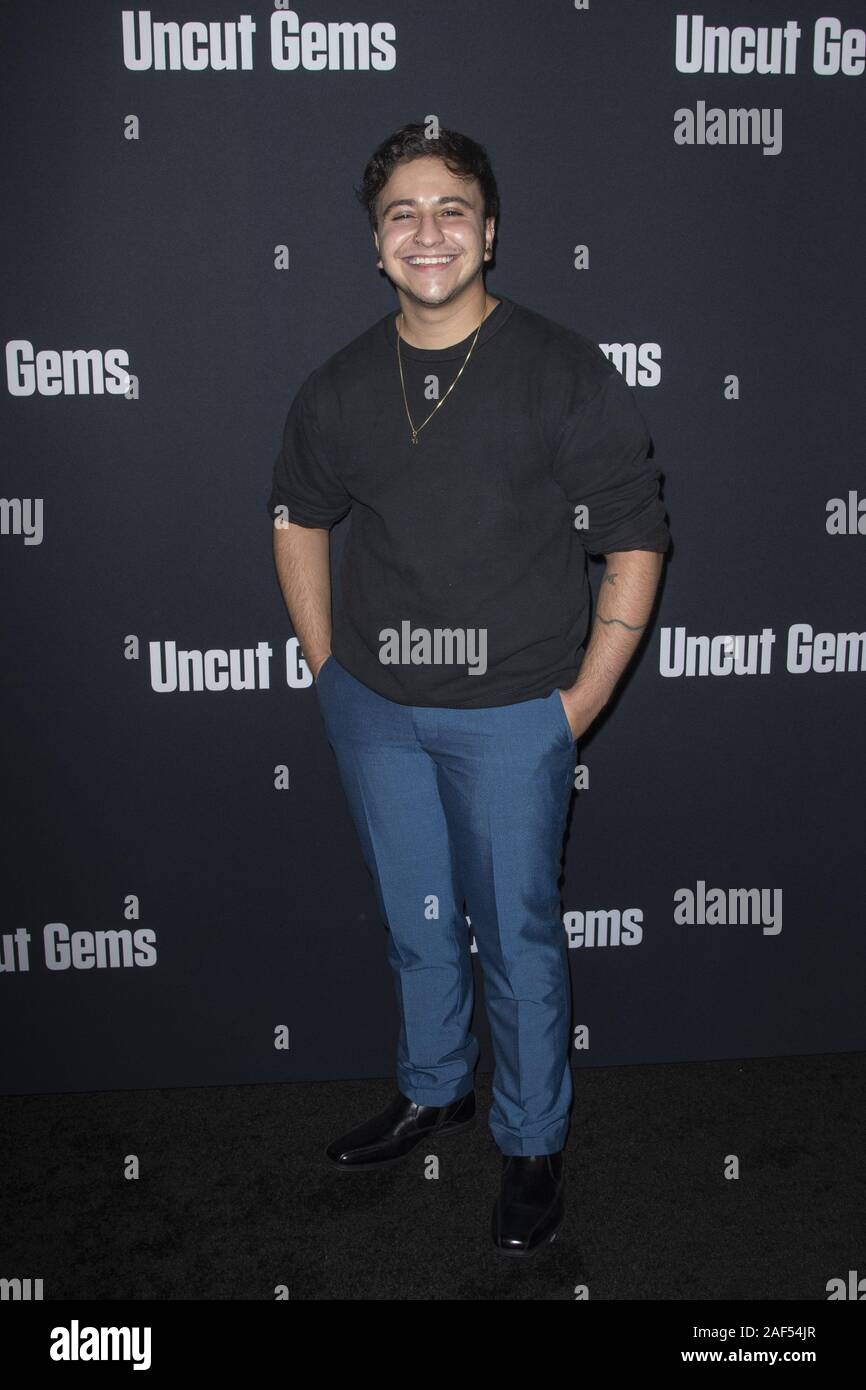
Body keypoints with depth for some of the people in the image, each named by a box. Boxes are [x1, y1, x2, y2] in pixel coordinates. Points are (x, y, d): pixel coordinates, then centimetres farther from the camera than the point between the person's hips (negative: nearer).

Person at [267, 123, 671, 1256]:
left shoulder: (564, 373, -9)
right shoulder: (339, 388, 2)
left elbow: (636, 541, -7)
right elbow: (298, 519, 16)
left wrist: (582, 701, -10)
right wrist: (329, 668, 9)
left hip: (511, 715, -3)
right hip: (372, 710, 4)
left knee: (517, 937, 8)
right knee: (415, 920, 19)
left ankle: (533, 1143, 30)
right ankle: (433, 1091, 43)